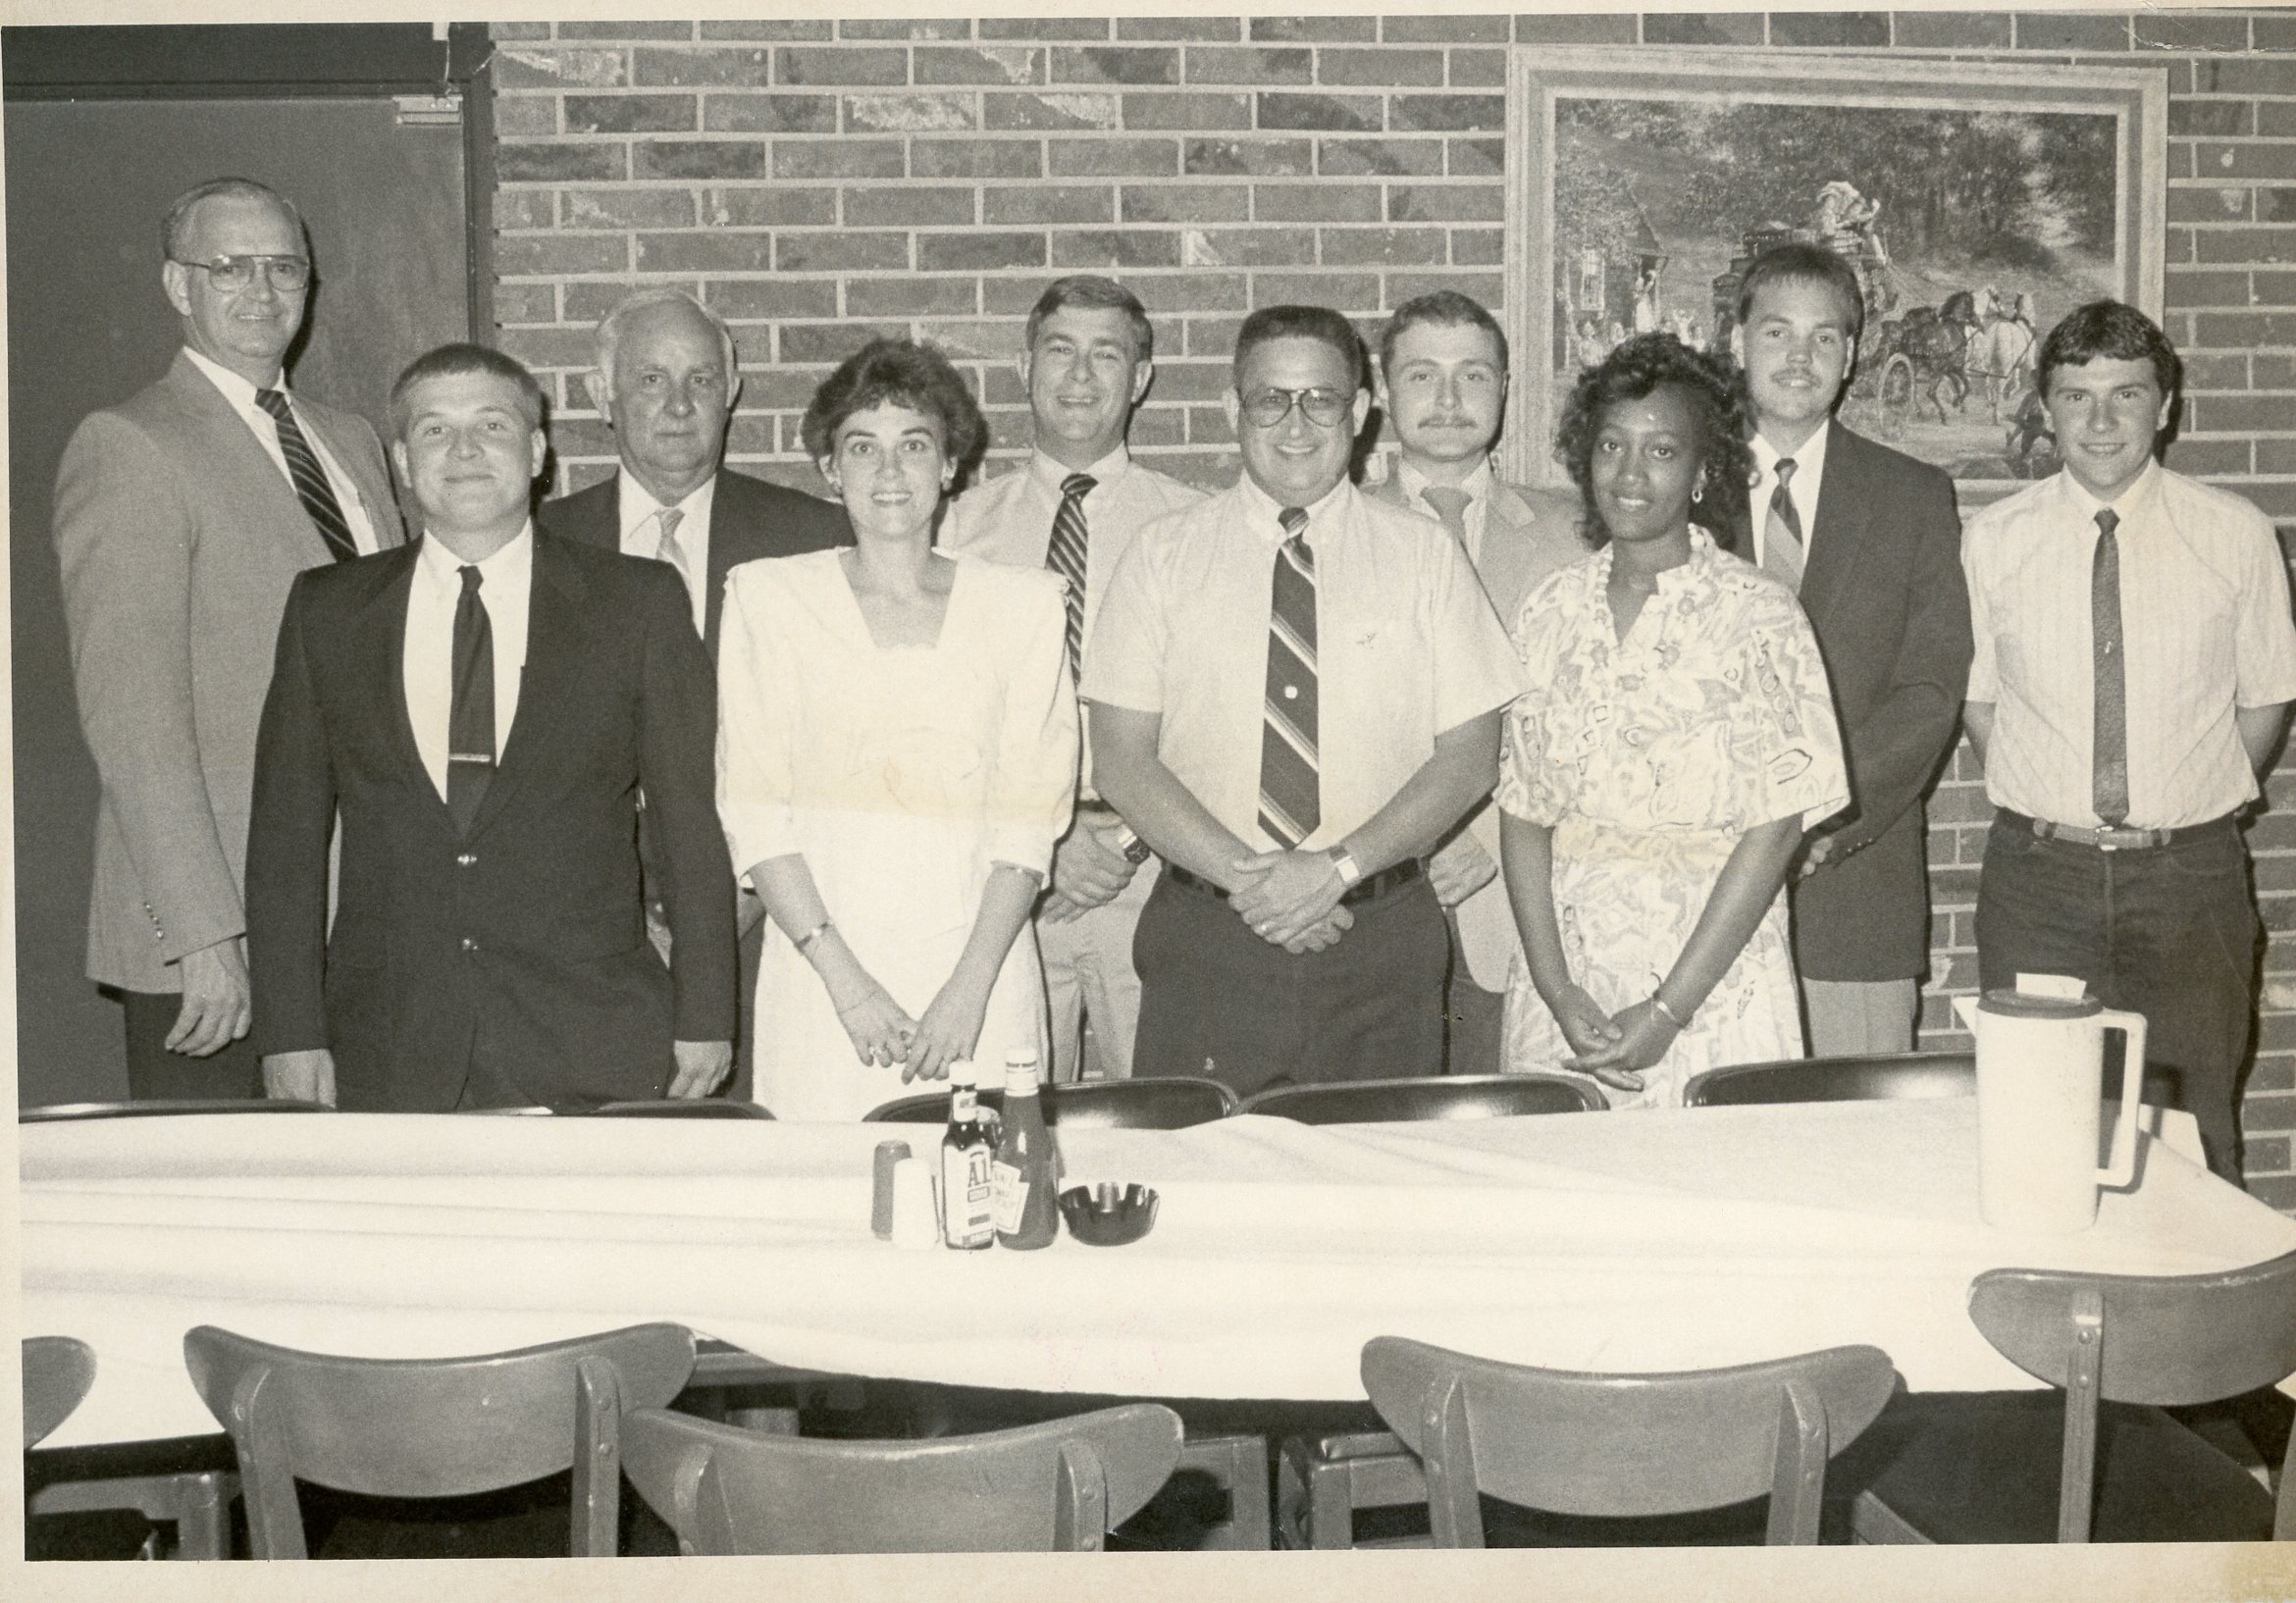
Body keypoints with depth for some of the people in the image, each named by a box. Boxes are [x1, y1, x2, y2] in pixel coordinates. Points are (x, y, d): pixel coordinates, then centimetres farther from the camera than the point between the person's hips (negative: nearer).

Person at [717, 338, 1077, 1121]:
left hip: (978, 977, 1)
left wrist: (970, 989, -9)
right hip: (820, 983, 0)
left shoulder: (1024, 603, 6)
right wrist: (844, 978, -10)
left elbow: (1030, 813, 1)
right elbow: (754, 807, -1)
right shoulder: (769, 596, 4)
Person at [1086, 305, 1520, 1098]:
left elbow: (1470, 757, 1)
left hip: (1381, 942, 0)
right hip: (1204, 937, 0)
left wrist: (1338, 866, -12)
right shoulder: (1165, 553, 4)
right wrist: (1243, 875, -13)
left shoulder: (1423, 555, 5)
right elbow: (1121, 758, -1)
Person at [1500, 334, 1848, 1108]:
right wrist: (1558, 994, -7)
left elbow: (1775, 827, -8)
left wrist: (1666, 1011, -13)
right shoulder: (1551, 611, 7)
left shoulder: (1758, 614, -4)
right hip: (1566, 987, 3)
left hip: (1713, 979, -3)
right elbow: (1522, 812, 5)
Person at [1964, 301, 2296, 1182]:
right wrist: (2038, 808, 2)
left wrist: (2195, 809, 3)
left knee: (2193, 1133, 5)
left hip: (2190, 878, 0)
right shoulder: (1994, 539, 1)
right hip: (2037, 875, 0)